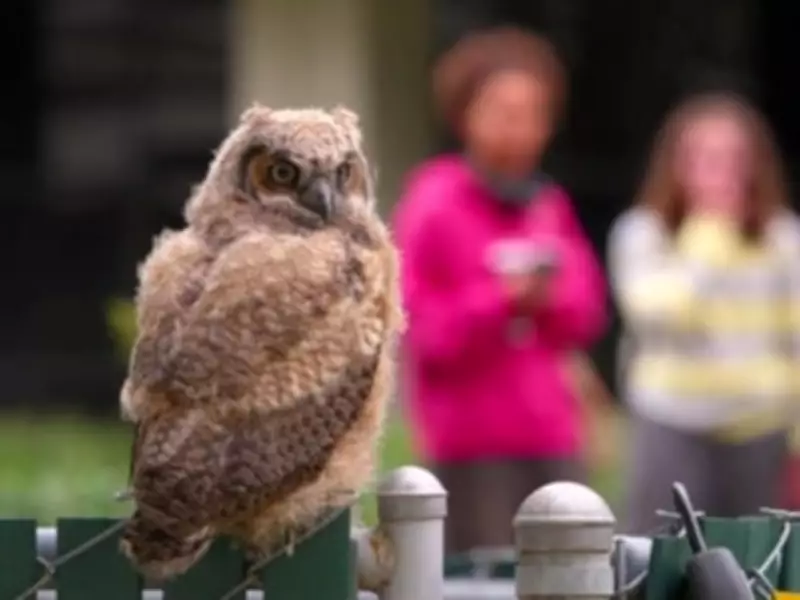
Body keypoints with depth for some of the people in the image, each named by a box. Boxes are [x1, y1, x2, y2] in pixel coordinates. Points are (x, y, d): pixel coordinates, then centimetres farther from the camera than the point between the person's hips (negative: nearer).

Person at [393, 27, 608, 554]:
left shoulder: (551, 207, 11)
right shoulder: (433, 207, -6)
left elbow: (586, 319, 10)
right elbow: (423, 332, -11)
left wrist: (551, 297, -10)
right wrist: (503, 300, -21)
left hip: (550, 436, 5)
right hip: (470, 441, -5)